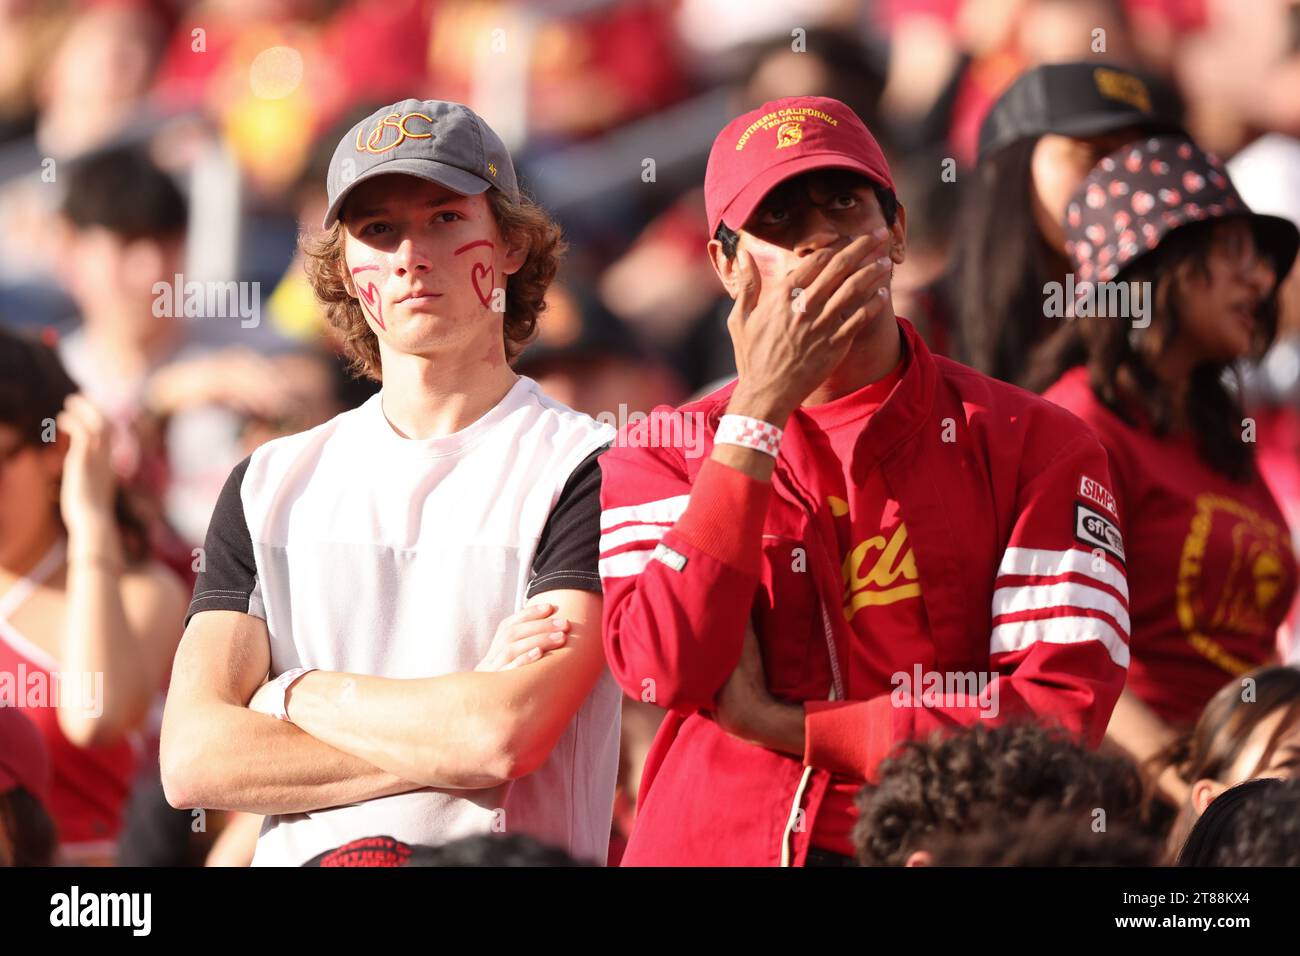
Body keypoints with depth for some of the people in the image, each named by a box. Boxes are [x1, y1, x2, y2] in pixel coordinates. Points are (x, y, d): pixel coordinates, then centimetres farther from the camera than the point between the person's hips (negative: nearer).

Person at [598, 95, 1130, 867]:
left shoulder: (1032, 443, 6)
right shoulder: (665, 452, 10)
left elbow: (1066, 710, -4)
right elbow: (664, 670, -7)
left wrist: (786, 729, -4)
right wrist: (761, 407, -8)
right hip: (715, 846, 1)